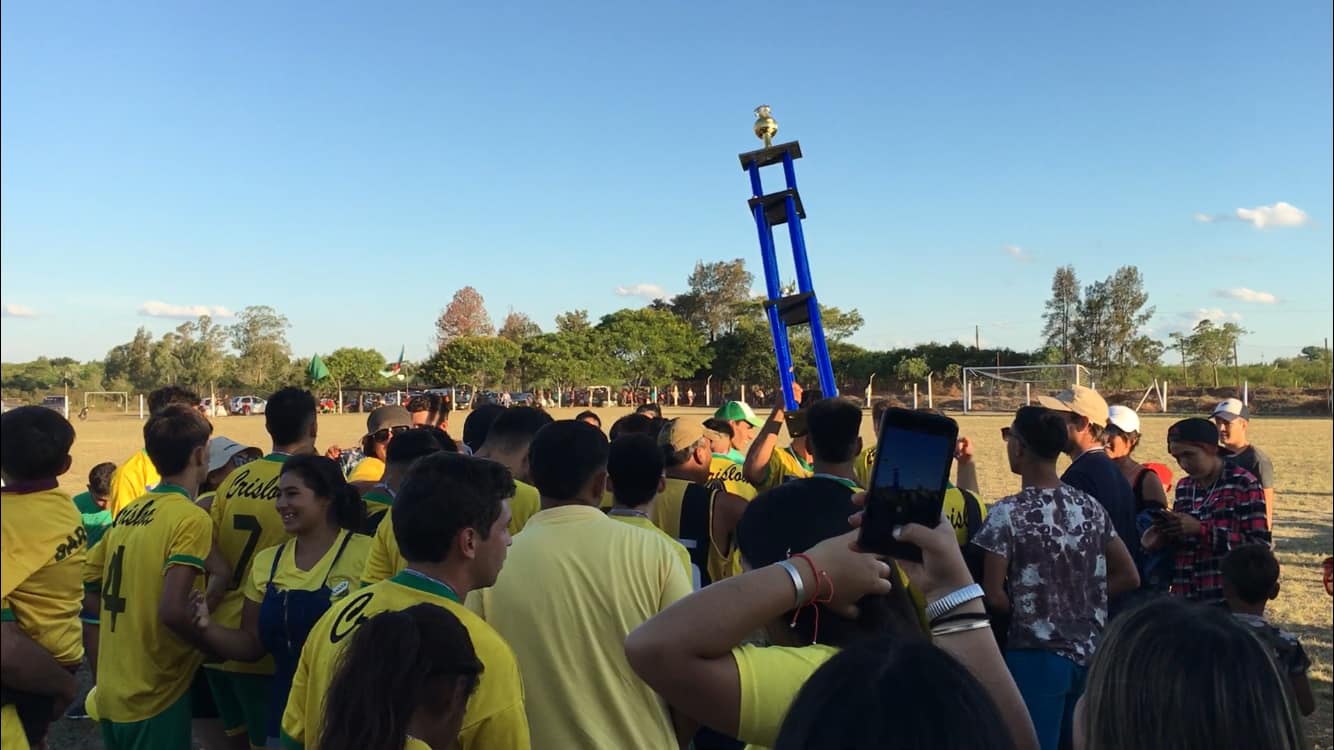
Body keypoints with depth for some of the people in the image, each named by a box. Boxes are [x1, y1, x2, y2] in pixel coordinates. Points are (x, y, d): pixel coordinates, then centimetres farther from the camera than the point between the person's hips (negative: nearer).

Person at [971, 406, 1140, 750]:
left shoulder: (1008, 513, -15)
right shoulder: (1091, 507, 3)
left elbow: (993, 595, -16)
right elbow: (1129, 577, 9)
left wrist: (1025, 608, 3)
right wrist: (1079, 598, 10)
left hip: (1036, 657, -6)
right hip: (1089, 655, 6)